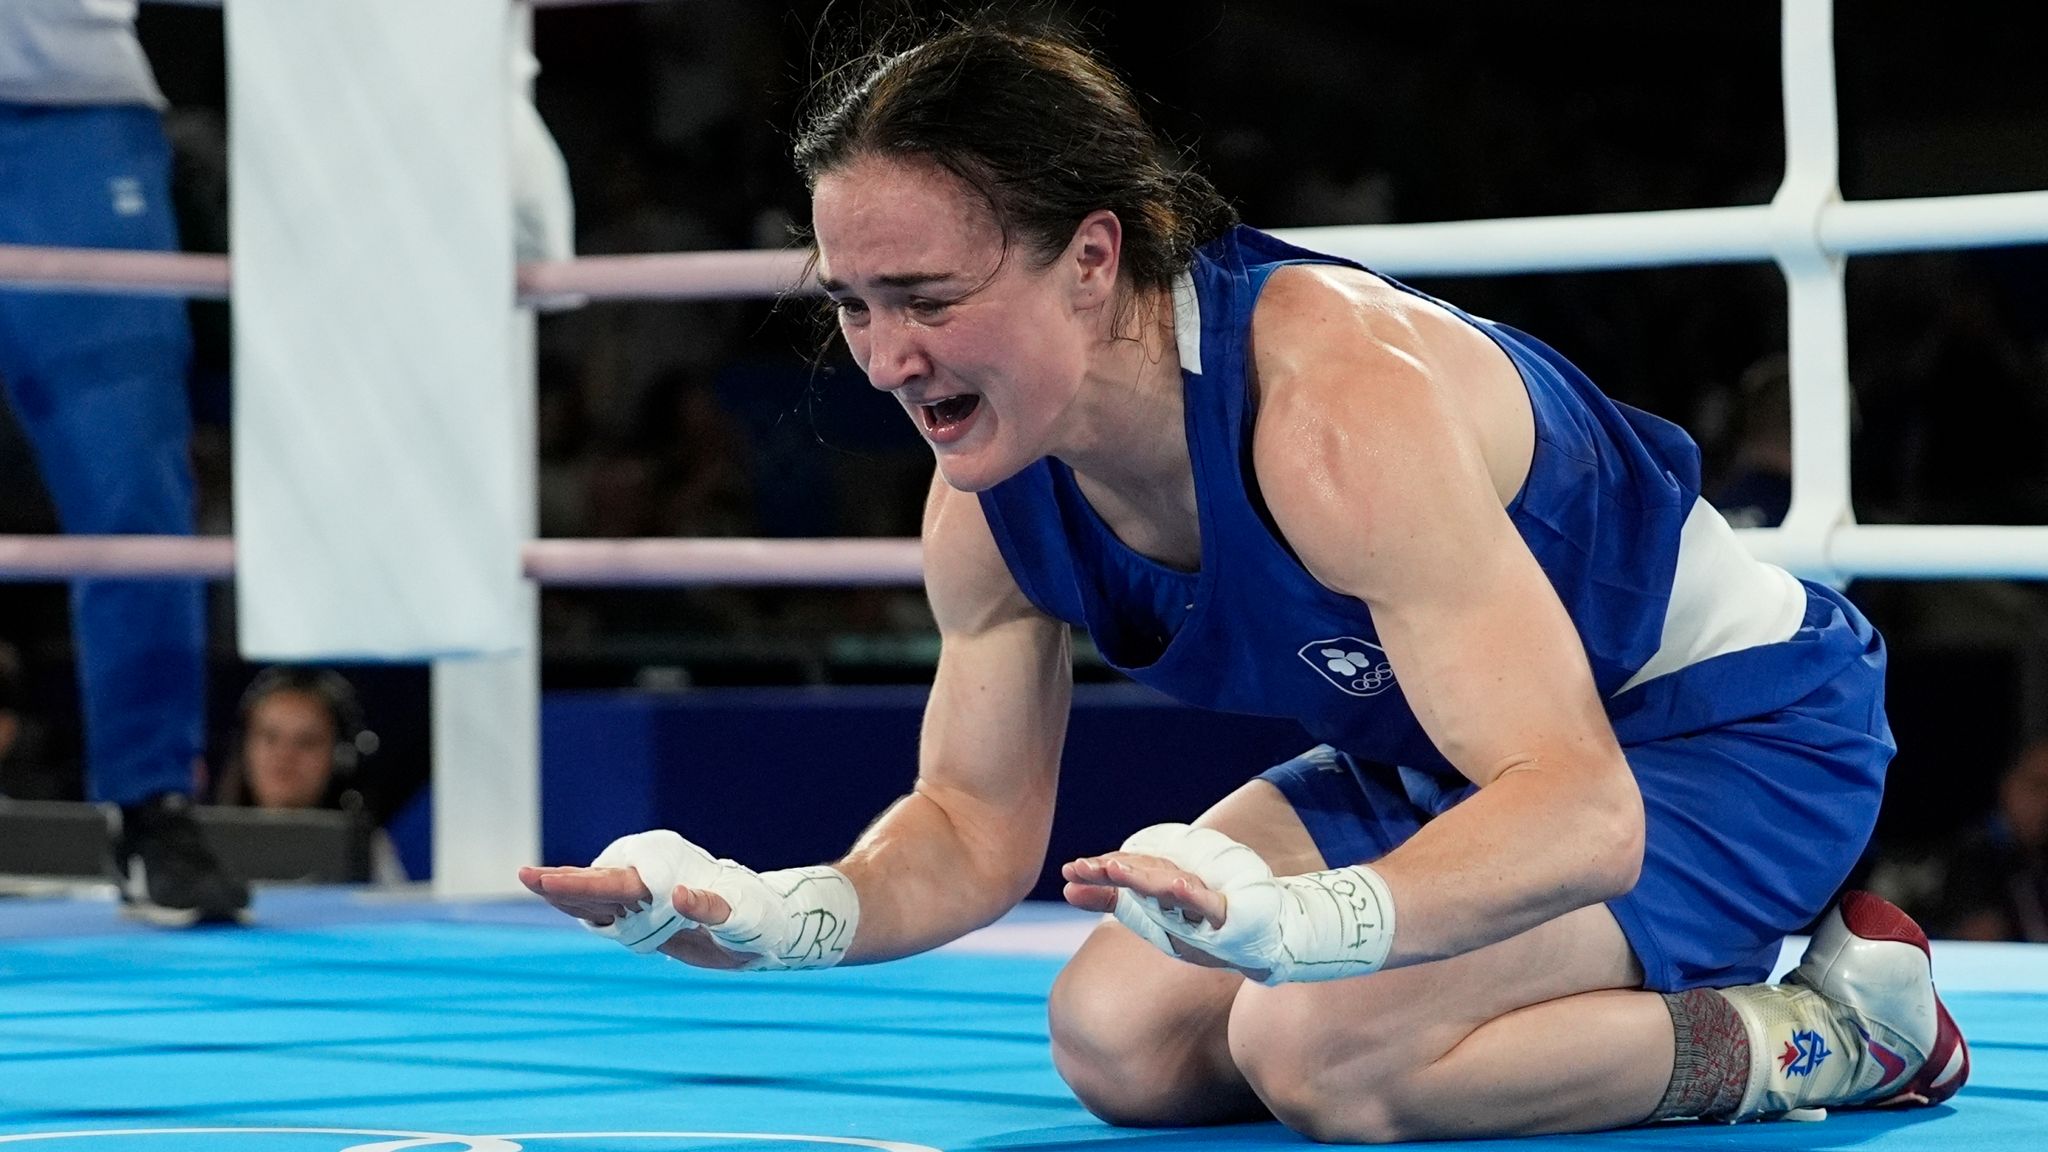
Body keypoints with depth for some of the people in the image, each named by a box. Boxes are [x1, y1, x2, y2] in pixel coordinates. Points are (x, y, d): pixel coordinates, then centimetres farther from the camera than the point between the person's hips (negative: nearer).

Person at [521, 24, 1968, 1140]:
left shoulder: (1337, 407, -37)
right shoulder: (994, 498, -12)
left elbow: (1578, 808, -43)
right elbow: (972, 828, -1)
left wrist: (1300, 921, -62)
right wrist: (772, 917, -23)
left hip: (1740, 734, -9)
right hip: (1444, 757, 9)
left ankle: (1837, 1029, -9)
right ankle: (1605, 1001, 11)